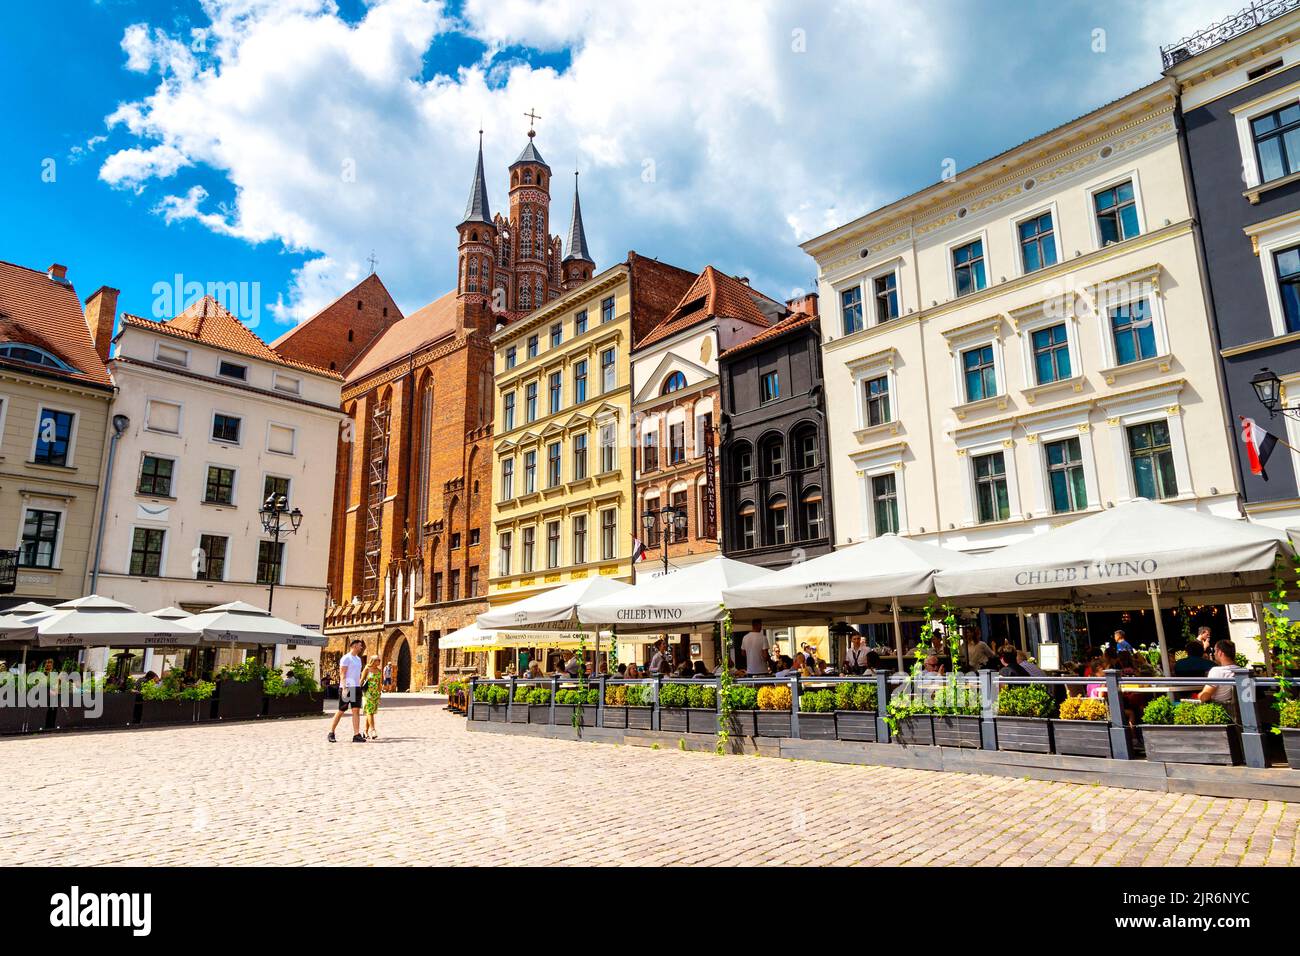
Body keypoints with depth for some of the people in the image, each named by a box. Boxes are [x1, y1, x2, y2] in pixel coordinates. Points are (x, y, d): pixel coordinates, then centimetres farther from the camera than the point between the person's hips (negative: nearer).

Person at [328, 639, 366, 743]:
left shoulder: (358, 659, 18)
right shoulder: (346, 658, -7)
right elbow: (342, 674, -13)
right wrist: (344, 688, -20)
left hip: (356, 687, 7)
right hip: (347, 687, -7)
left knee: (356, 711, -2)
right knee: (341, 711, 2)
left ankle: (356, 735, -6)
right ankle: (331, 733, 17)